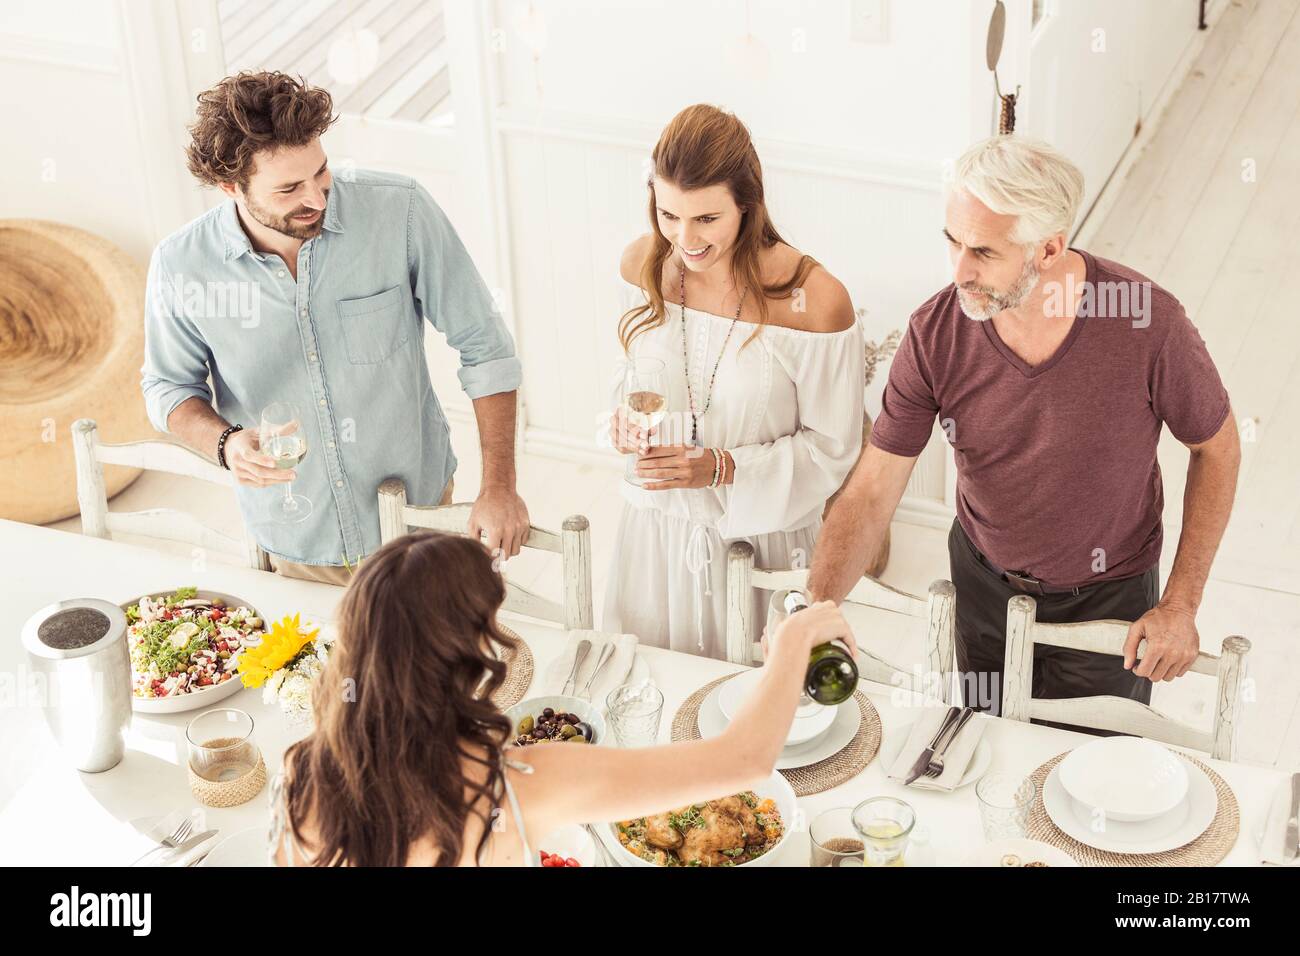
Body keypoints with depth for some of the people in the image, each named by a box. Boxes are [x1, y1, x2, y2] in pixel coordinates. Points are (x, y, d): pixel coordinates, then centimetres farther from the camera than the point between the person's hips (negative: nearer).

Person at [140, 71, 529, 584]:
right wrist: (225, 442, -21)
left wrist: (499, 486, -11)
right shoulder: (179, 266, -17)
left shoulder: (400, 210, -20)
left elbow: (483, 344, -11)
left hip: (416, 511, 0)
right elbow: (168, 387, 1)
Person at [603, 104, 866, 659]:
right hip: (655, 526, 4)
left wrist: (722, 468, -24)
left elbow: (833, 449, -13)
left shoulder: (814, 301, -23)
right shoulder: (643, 264, -8)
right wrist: (625, 418, -11)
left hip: (760, 536, -4)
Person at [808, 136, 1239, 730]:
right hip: (983, 579, 2)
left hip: (1107, 594, -2)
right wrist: (816, 607, -32)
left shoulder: (1148, 323, -29)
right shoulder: (936, 331, -22)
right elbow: (873, 489, -18)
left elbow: (1216, 448, -12)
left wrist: (1181, 603, -13)